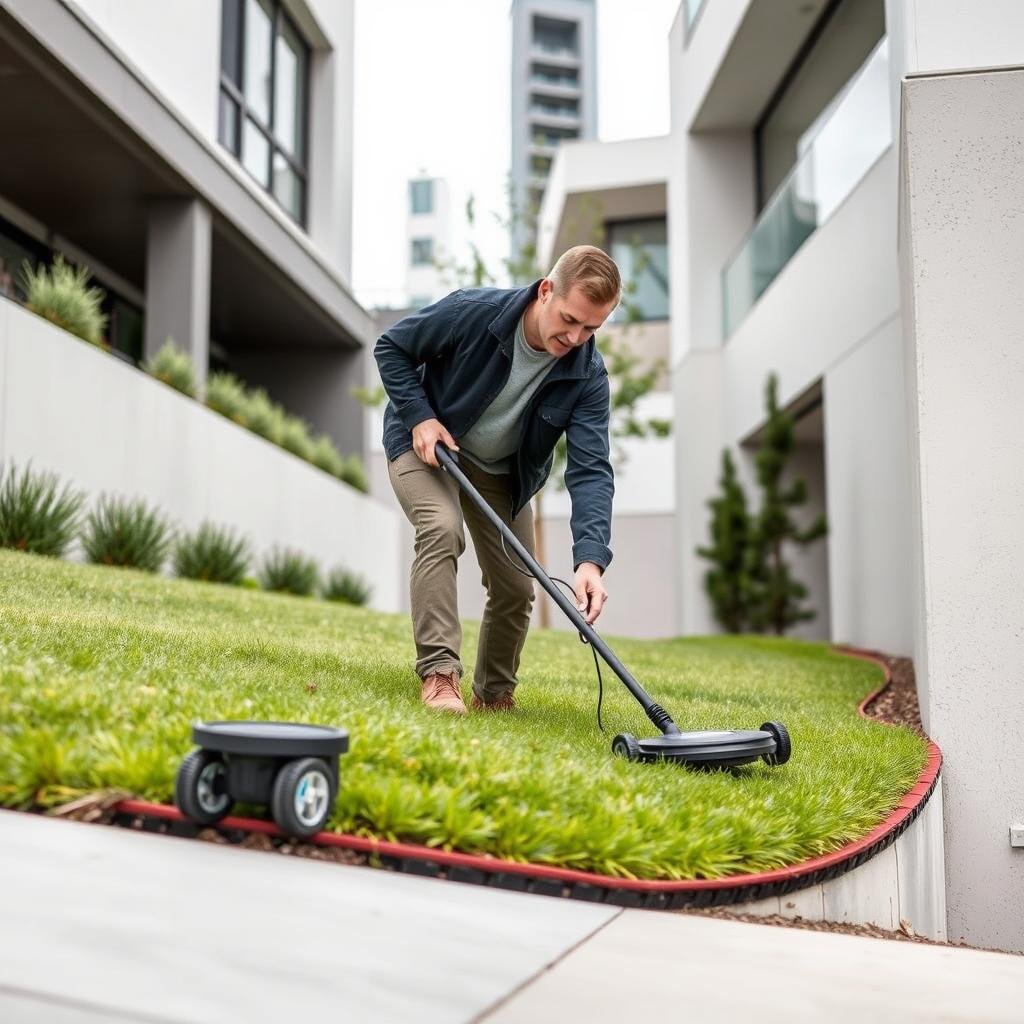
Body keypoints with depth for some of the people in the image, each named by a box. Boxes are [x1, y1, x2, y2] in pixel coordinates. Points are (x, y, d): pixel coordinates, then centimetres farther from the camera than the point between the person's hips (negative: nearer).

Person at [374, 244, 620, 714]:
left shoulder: (588, 376, -23)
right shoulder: (473, 310, -30)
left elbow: (591, 470, -29)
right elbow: (391, 347, -15)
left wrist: (590, 559, -41)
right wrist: (419, 415, -26)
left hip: (502, 472, 3)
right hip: (425, 443, -3)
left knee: (516, 590, 0)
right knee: (442, 529, -32)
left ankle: (494, 696, 22)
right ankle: (438, 674, -27)